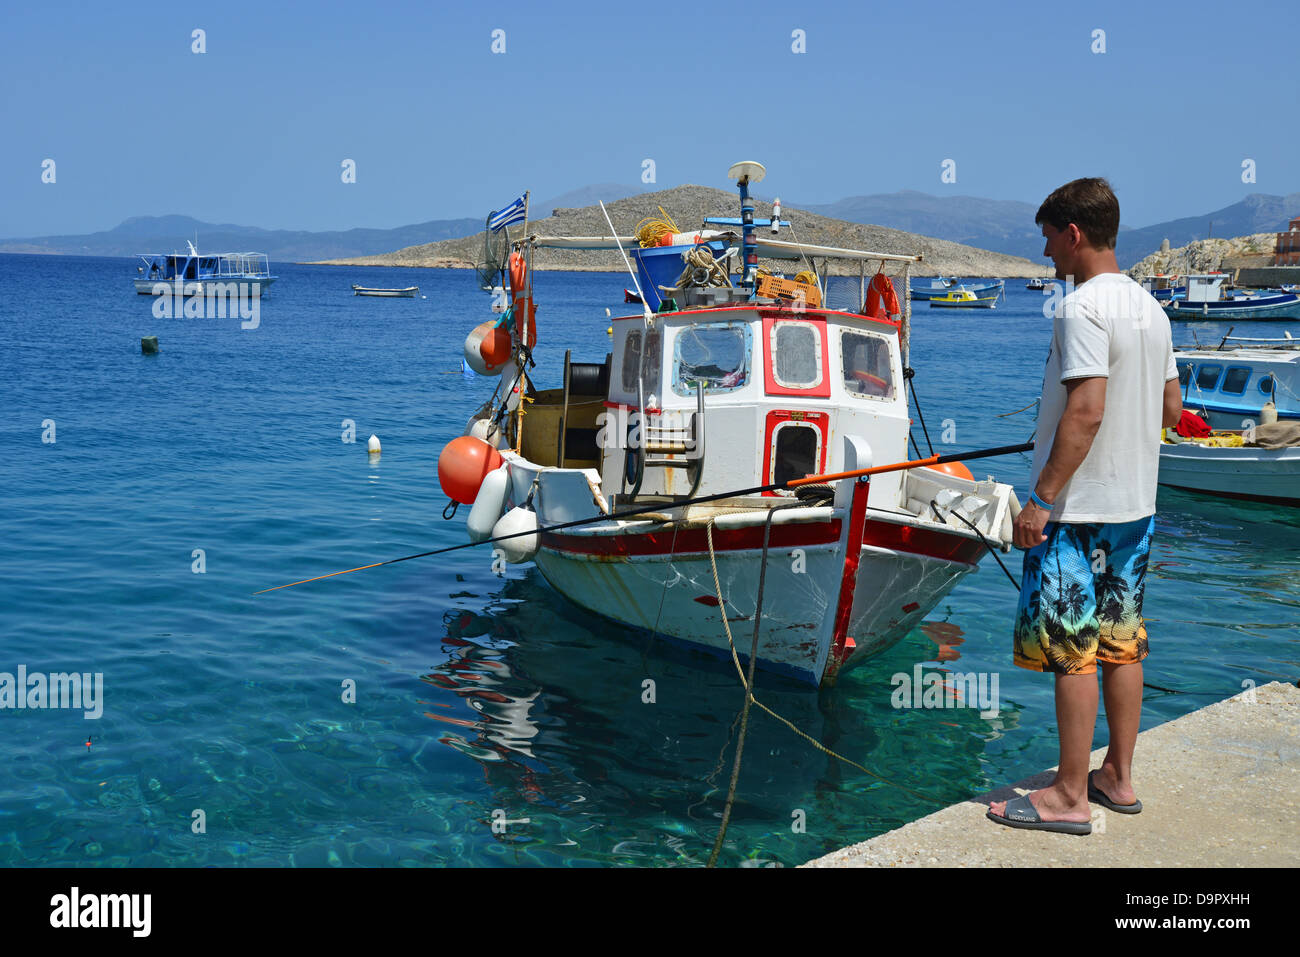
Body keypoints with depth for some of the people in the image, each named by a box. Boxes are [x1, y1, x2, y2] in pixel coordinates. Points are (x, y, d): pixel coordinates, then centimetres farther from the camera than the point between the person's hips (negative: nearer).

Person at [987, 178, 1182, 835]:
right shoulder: (1151, 307, 11)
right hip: (1136, 507, 9)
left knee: (1072, 651, -2)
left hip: (1079, 510, -9)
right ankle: (1118, 779, 24)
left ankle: (1070, 797, 6)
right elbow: (1170, 408, 16)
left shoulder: (1082, 306, -16)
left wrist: (1042, 498, -21)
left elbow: (1086, 412, -24)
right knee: (1122, 643, 14)